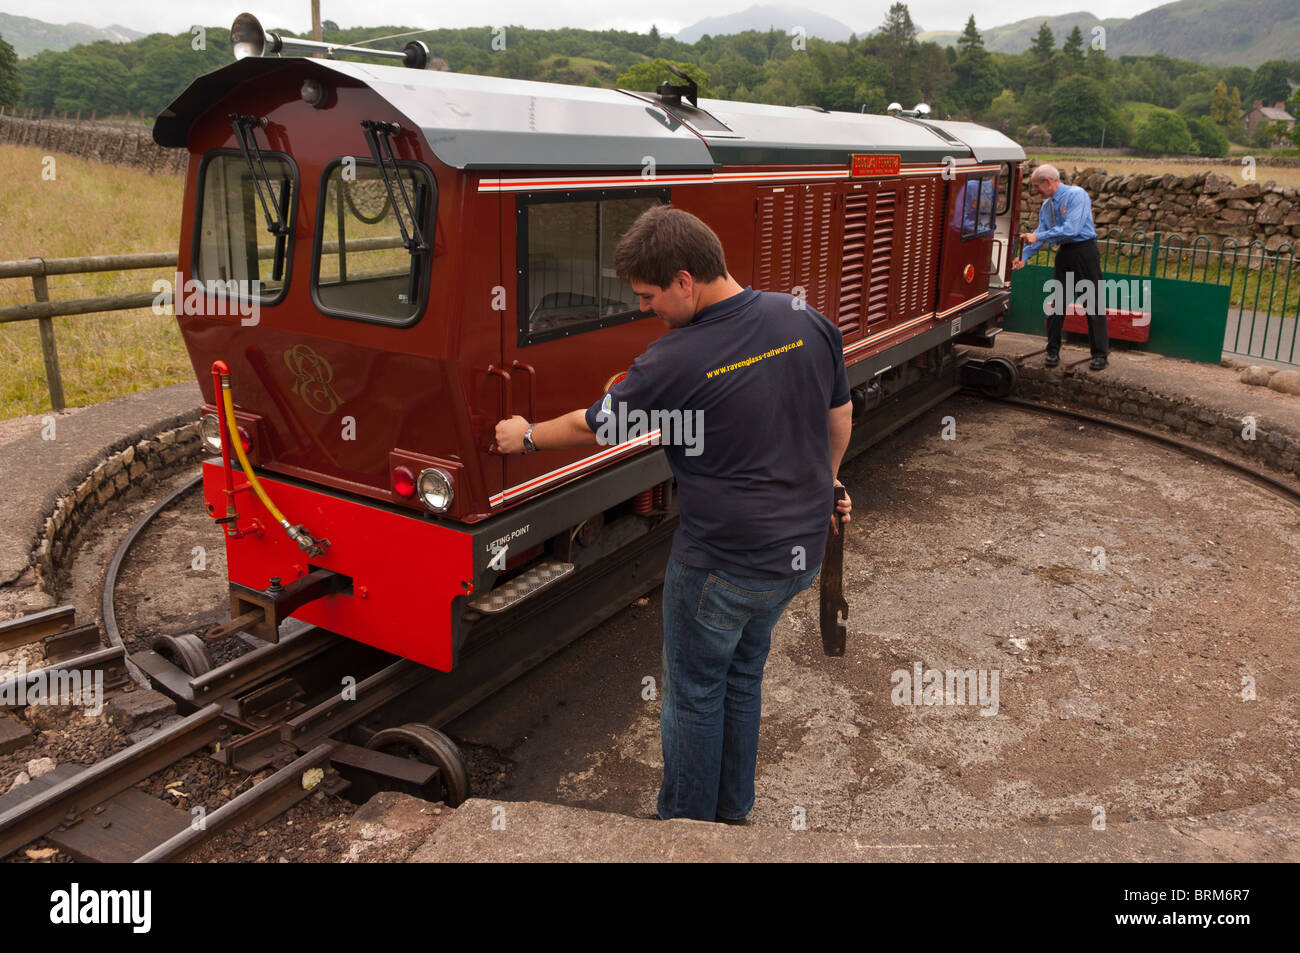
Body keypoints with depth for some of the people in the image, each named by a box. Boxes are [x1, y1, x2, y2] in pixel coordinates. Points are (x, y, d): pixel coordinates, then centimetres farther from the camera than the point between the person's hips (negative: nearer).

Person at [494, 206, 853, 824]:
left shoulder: (674, 363, -21)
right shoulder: (807, 322, -5)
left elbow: (592, 427, -5)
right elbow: (840, 416, 8)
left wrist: (526, 437, 14)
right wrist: (822, 482, 26)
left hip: (721, 564, -7)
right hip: (802, 550, 7)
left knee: (694, 692, 13)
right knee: (743, 676, 24)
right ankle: (733, 810, 41)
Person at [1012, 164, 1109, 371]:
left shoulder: (1076, 195, -12)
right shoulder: (1047, 205, 11)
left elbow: (1072, 229, -22)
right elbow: (1039, 234, 11)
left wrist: (1038, 237, -21)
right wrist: (1024, 256, -4)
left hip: (1085, 252, -7)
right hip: (1064, 254, 7)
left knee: (1093, 303, -2)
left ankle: (1100, 354, 4)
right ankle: (1053, 351, 11)